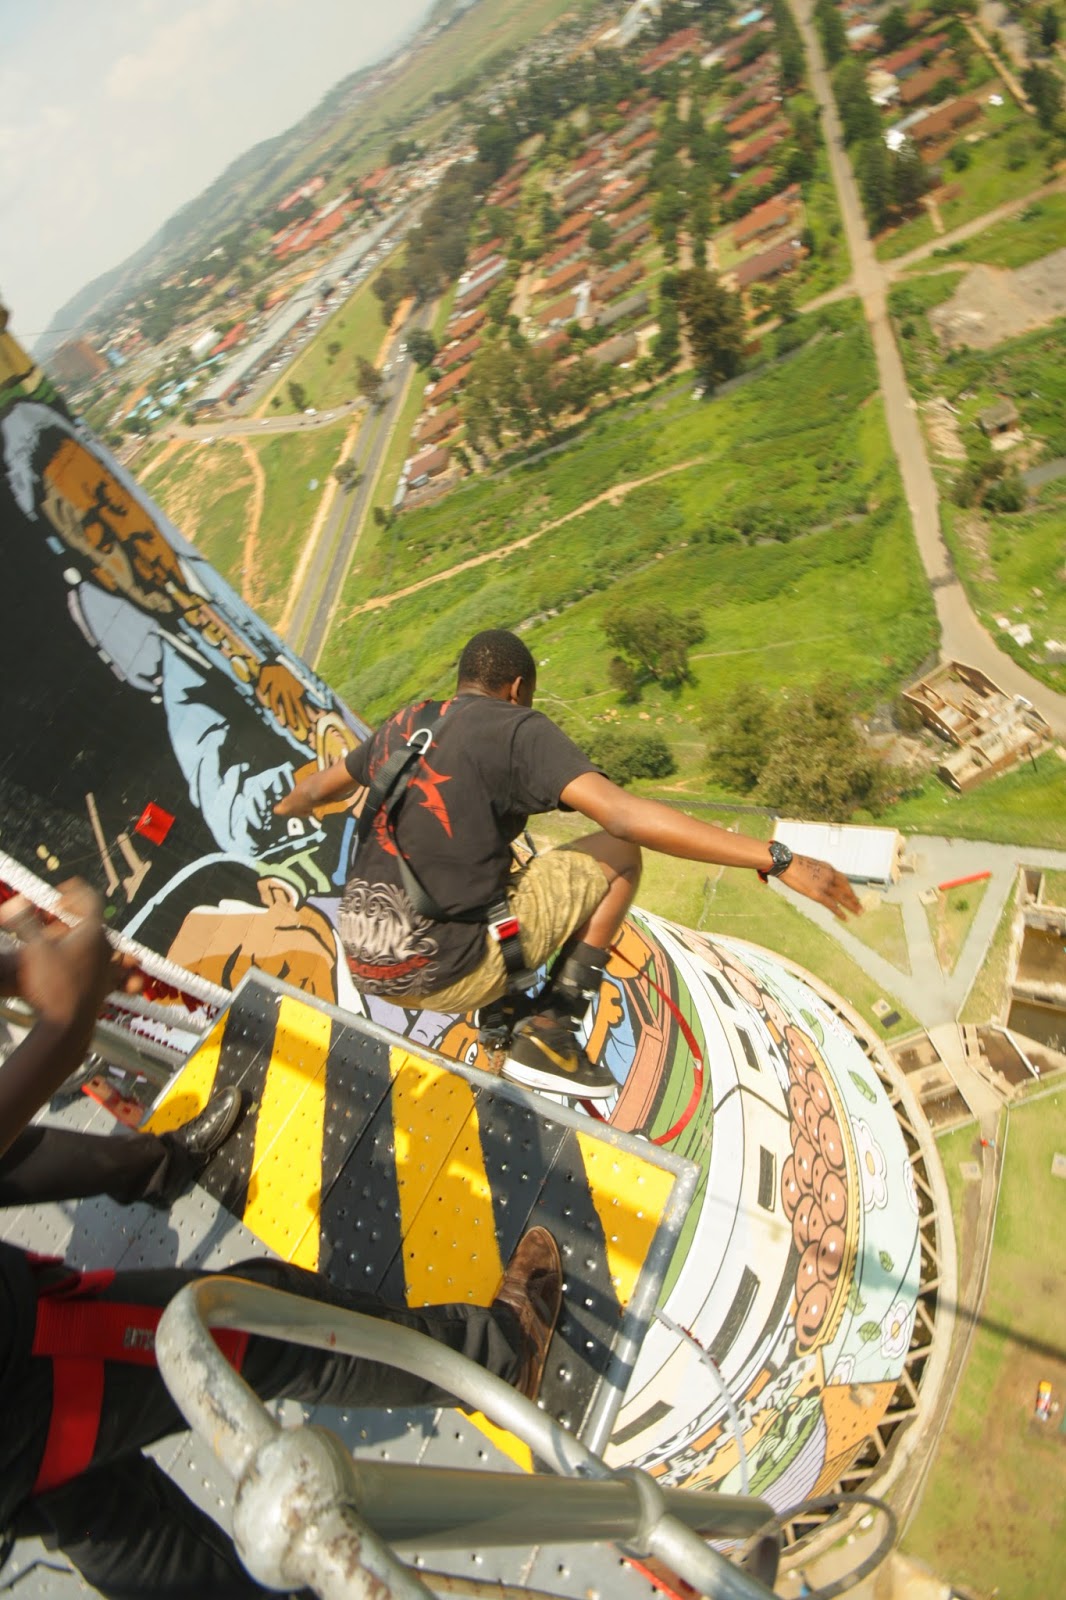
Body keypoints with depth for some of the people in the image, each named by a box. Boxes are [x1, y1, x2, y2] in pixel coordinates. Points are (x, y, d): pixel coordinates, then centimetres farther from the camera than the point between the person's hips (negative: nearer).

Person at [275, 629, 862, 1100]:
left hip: (363, 966, 7)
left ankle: (499, 1012, 20)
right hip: (443, 974, -7)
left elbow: (318, 787, 28)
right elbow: (626, 816, -22)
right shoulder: (518, 729, -8)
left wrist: (288, 805, 52)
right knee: (618, 854, 2)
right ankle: (549, 1029, 2)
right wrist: (778, 859, -21)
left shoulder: (404, 723, 11)